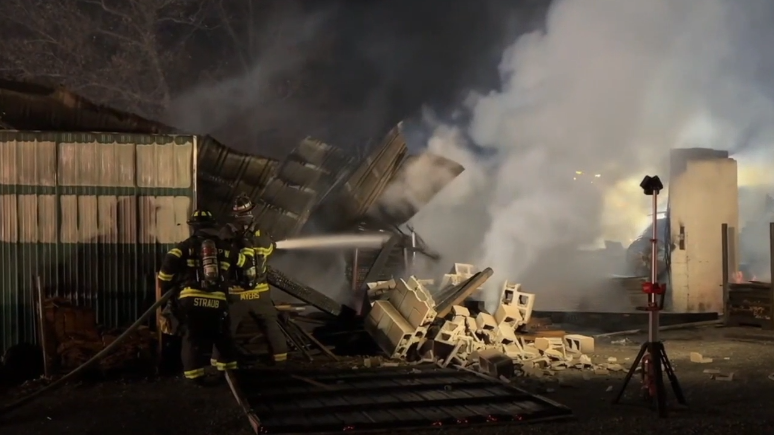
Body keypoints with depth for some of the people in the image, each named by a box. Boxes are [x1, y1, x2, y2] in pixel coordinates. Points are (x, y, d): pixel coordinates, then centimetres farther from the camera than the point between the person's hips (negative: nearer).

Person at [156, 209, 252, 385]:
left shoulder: (186, 246, 7)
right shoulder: (223, 248, 16)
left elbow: (169, 263, -8)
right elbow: (245, 262, 29)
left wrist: (165, 288, 6)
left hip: (190, 300, -2)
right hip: (217, 302, 2)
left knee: (193, 338, 6)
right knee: (222, 337, 20)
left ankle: (195, 376, -1)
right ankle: (229, 370, 22)